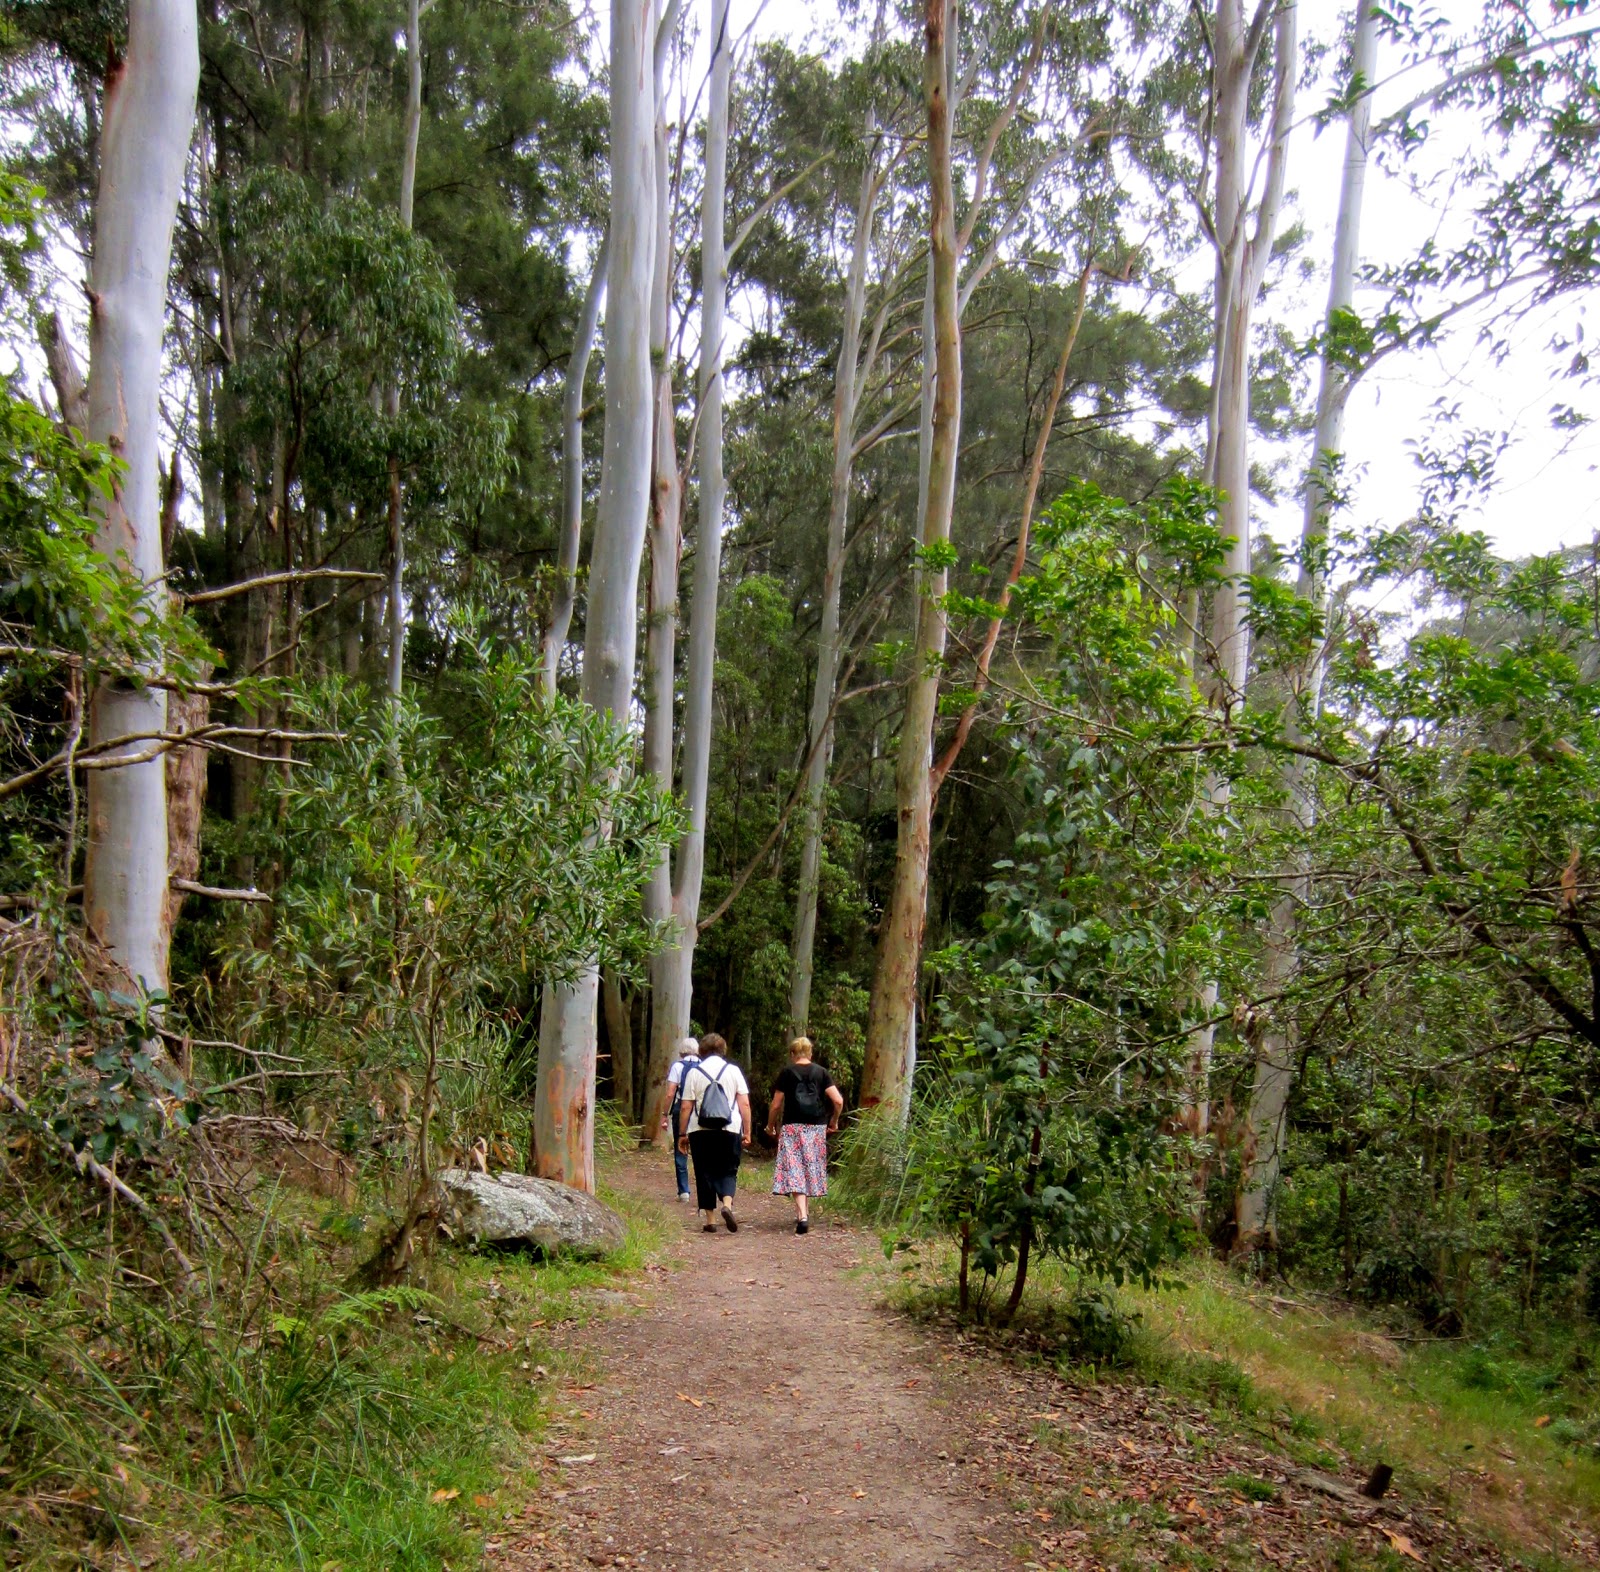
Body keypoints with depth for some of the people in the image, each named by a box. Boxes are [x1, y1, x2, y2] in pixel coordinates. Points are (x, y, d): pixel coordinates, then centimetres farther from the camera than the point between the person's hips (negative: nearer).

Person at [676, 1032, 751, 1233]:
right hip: (729, 1130, 0)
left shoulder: (694, 1072, 3)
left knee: (704, 1173, 9)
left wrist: (682, 1134, 7)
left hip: (700, 1131, 0)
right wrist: (747, 1132, 7)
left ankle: (710, 1219, 9)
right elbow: (745, 1105, 1)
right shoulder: (734, 1071, 4)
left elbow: (686, 1107, 1)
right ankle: (727, 1204, -16)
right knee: (728, 1171, 10)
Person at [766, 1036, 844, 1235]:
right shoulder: (821, 1072, 5)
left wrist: (771, 1125, 13)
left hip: (792, 1127, -3)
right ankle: (805, 1213, 25)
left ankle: (802, 1216, -19)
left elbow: (776, 1104, -1)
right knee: (811, 1169, 16)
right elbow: (838, 1101, -3)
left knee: (794, 1170, -5)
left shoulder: (786, 1072, 0)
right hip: (816, 1128, 3)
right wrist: (833, 1121, 12)